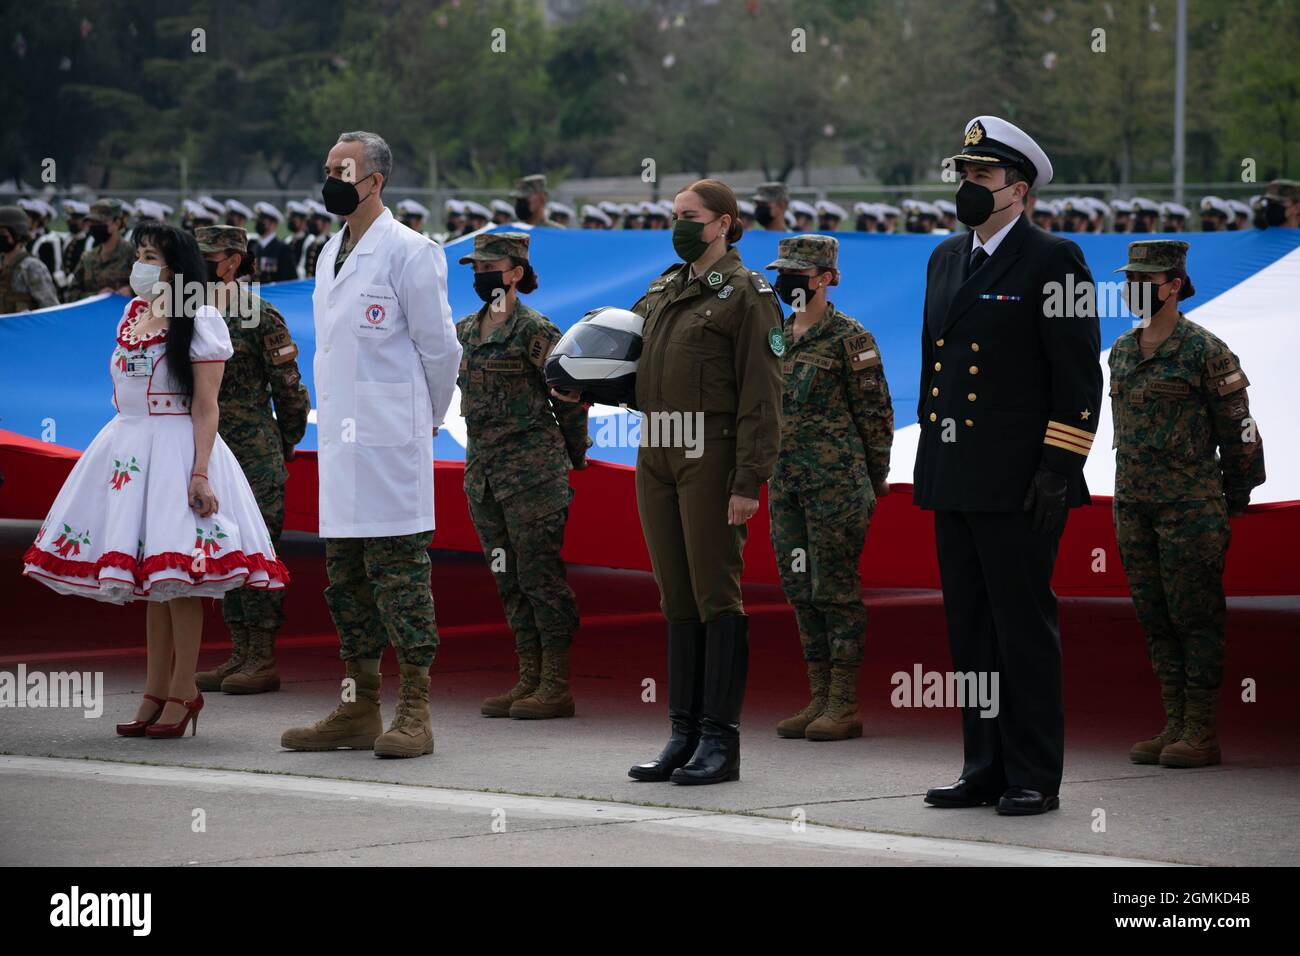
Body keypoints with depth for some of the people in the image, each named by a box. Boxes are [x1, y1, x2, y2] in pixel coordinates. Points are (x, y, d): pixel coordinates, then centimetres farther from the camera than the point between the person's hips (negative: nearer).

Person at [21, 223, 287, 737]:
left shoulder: (199, 323, -9)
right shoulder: (133, 313, 13)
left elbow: (205, 406, -13)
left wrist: (200, 474, -21)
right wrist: (118, 452, 18)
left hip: (176, 446, -8)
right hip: (129, 448, 8)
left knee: (174, 573, -8)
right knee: (148, 577, 10)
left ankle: (182, 692, 0)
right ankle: (156, 693, 14)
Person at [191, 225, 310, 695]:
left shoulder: (262, 318, -8)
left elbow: (291, 393, -4)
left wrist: (279, 450, 4)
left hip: (255, 462, -7)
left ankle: (263, 661, -2)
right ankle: (239, 653, 15)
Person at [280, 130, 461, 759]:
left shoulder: (409, 253, -8)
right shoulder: (331, 254, 17)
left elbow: (440, 348, -4)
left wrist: (424, 420, 6)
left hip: (390, 447, -8)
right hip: (340, 443, 8)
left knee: (399, 571, -7)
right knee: (345, 577, 10)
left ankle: (414, 714, -4)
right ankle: (360, 710, 17)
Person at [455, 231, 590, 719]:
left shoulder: (535, 331, -10)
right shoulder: (466, 331, 12)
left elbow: (569, 396, -5)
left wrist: (573, 453, 3)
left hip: (532, 471, -8)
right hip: (483, 469, 8)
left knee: (540, 574, -6)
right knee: (508, 579, 9)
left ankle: (557, 686, -4)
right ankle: (528, 678, 14)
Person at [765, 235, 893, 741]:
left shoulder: (850, 339, -7)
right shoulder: (776, 337, 13)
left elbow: (875, 412, -6)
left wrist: (874, 481, -4)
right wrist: (768, 465, 17)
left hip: (835, 482, -8)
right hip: (785, 481, 8)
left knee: (836, 587, -5)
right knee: (800, 588, 8)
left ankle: (845, 706, -2)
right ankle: (819, 698, 15)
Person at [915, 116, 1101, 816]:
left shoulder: (1052, 261, -6)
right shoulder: (946, 259, 16)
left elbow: (1078, 377, -9)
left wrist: (1057, 469, -15)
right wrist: (930, 459, 17)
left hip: (1018, 486, -7)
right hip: (952, 481, 7)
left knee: (1024, 628, -4)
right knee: (970, 630, 10)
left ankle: (1035, 777, 2)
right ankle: (986, 770, 17)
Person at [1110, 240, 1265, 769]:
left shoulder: (1205, 351, -9)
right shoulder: (1121, 352, 12)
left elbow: (1239, 428, -5)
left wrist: (1235, 497, 1)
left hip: (1189, 506, -7)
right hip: (1133, 505, 7)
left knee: (1195, 618, -4)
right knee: (1155, 619, 8)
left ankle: (1202, 735, -1)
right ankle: (1174, 726, 14)